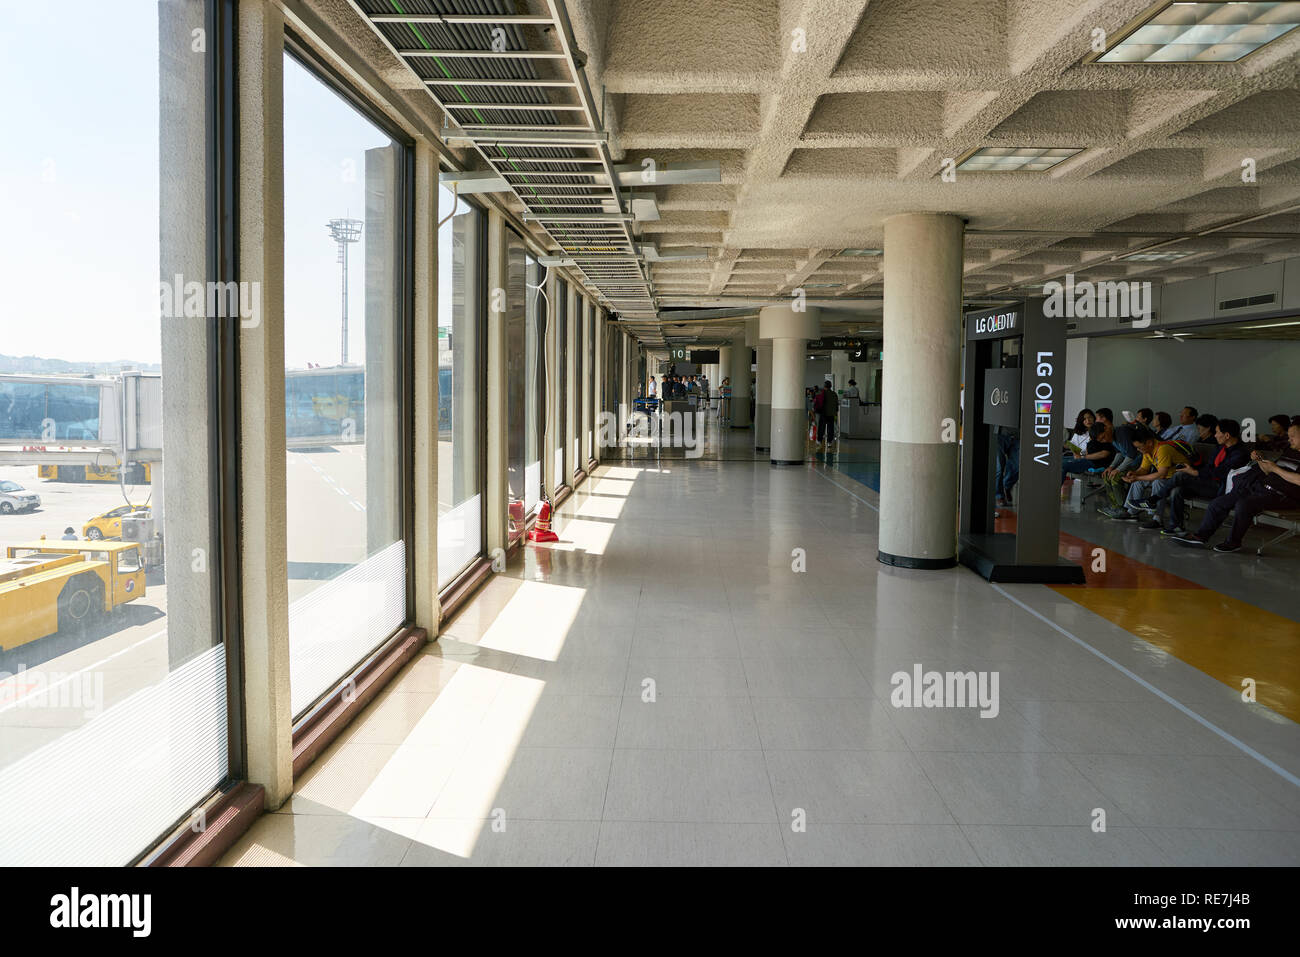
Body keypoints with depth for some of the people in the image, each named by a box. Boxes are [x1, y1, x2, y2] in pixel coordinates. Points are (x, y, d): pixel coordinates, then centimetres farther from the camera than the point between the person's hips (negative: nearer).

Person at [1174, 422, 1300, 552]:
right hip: (1263, 488, 9)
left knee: (1243, 504, -33)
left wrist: (1275, 468, -15)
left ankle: (1233, 541, -14)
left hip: (1283, 496, -9)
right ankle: (1201, 536, 3)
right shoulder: (1289, 452, 24)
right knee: (1218, 503, -1)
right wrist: (1260, 460, 12)